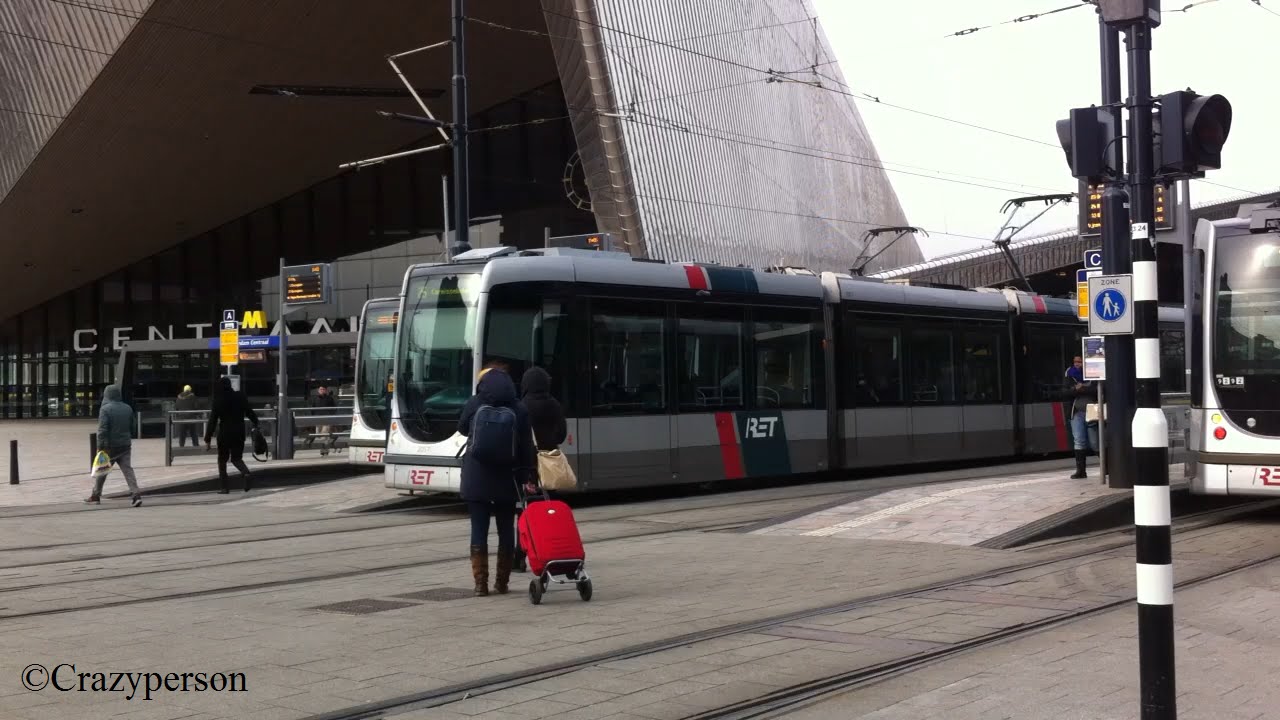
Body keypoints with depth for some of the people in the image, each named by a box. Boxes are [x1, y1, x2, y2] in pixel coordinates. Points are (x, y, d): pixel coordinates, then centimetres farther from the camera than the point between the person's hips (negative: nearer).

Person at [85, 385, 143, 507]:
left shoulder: (105, 409, -11)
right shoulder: (128, 408, 8)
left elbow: (102, 430, -17)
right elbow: (132, 428, 16)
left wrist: (100, 447, -16)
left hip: (110, 446, -4)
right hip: (125, 445, 4)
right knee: (128, 470, -1)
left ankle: (96, 496, 22)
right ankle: (136, 494, -17)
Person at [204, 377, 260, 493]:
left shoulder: (218, 401, -8)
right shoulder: (240, 397, -1)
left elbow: (212, 421, -8)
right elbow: (250, 413, 2)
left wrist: (207, 439, -5)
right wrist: (255, 425, 17)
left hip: (224, 433, -3)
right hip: (239, 432, 3)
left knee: (222, 460, 12)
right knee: (236, 458, 13)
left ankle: (224, 487, 9)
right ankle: (245, 472, -20)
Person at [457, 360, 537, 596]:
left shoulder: (474, 404, -4)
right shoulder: (519, 409, -2)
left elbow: (462, 428, 13)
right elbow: (526, 446, -1)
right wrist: (526, 475, 4)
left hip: (476, 478, -1)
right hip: (506, 479, 1)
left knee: (479, 529, 3)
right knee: (506, 530, 10)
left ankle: (480, 583, 2)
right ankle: (502, 582, 14)